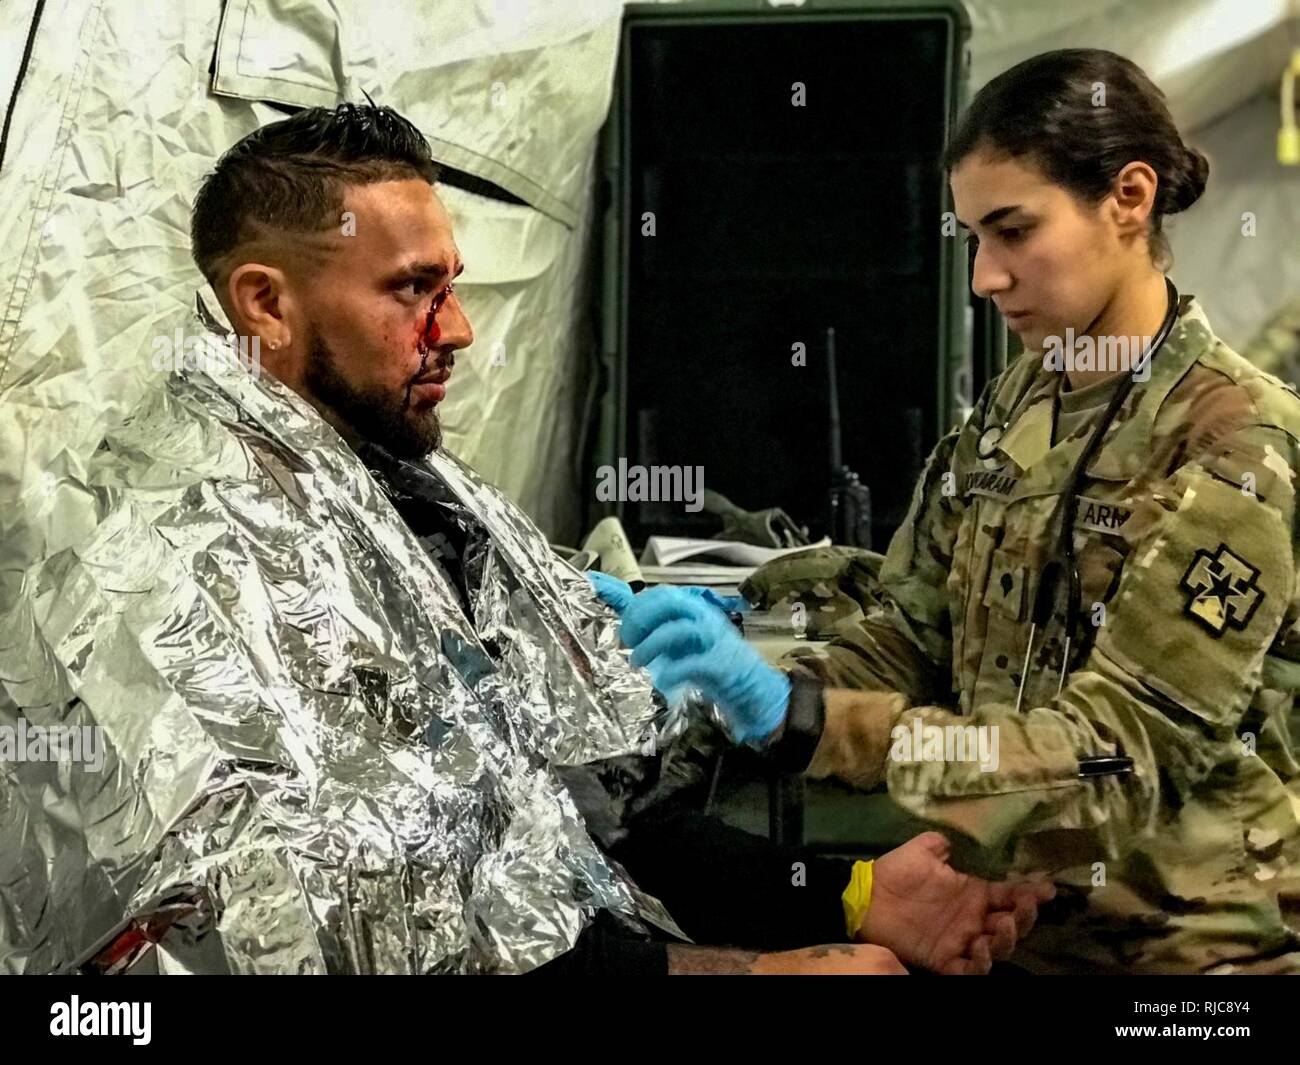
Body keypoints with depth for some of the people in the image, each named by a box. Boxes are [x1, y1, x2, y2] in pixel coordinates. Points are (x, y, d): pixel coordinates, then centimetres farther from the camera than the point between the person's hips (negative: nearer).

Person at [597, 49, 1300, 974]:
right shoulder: (1014, 410, 5)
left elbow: (1114, 751, -21)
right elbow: (912, 642, 4)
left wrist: (797, 716, -30)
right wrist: (753, 688, -15)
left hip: (1185, 940, -5)